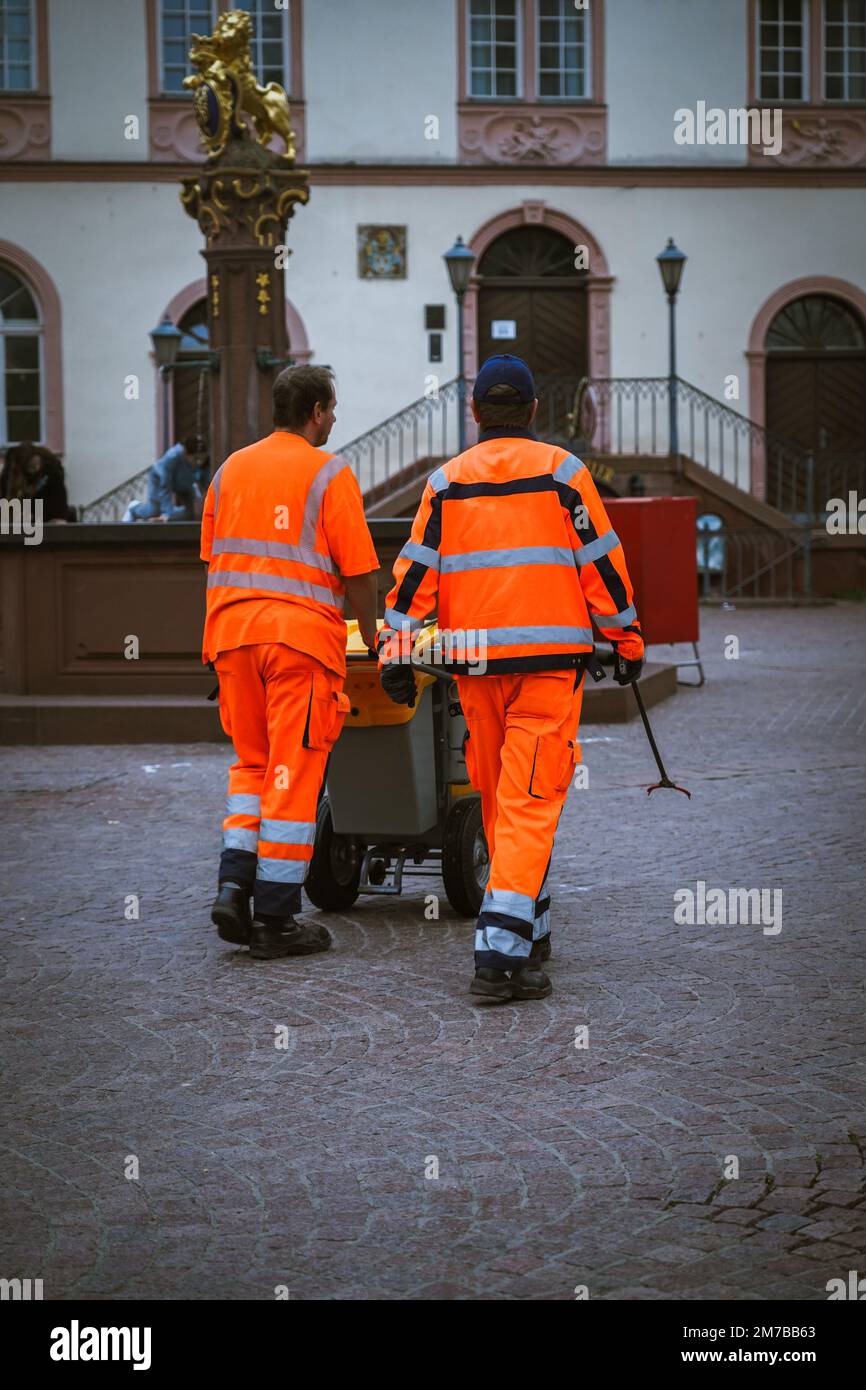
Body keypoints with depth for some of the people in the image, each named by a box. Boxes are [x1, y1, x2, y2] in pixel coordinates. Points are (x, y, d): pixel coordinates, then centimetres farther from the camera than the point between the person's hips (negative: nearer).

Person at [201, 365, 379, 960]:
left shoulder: (231, 470, 13)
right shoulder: (329, 474, -4)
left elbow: (212, 558, 17)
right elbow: (359, 573, -7)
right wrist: (371, 637, 7)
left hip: (231, 631, 5)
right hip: (302, 632, -5)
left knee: (253, 762, 18)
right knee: (294, 771, 0)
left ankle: (234, 883, 2)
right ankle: (275, 920, 3)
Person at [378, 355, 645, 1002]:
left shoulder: (446, 482, 8)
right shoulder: (562, 472, 0)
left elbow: (416, 571, 4)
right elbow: (602, 563, 1)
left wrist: (396, 653, 5)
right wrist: (628, 641, 10)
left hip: (474, 661, 3)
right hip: (550, 658, -3)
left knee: (499, 800, 17)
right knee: (530, 804, -5)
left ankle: (531, 931, 29)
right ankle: (502, 949, -17)